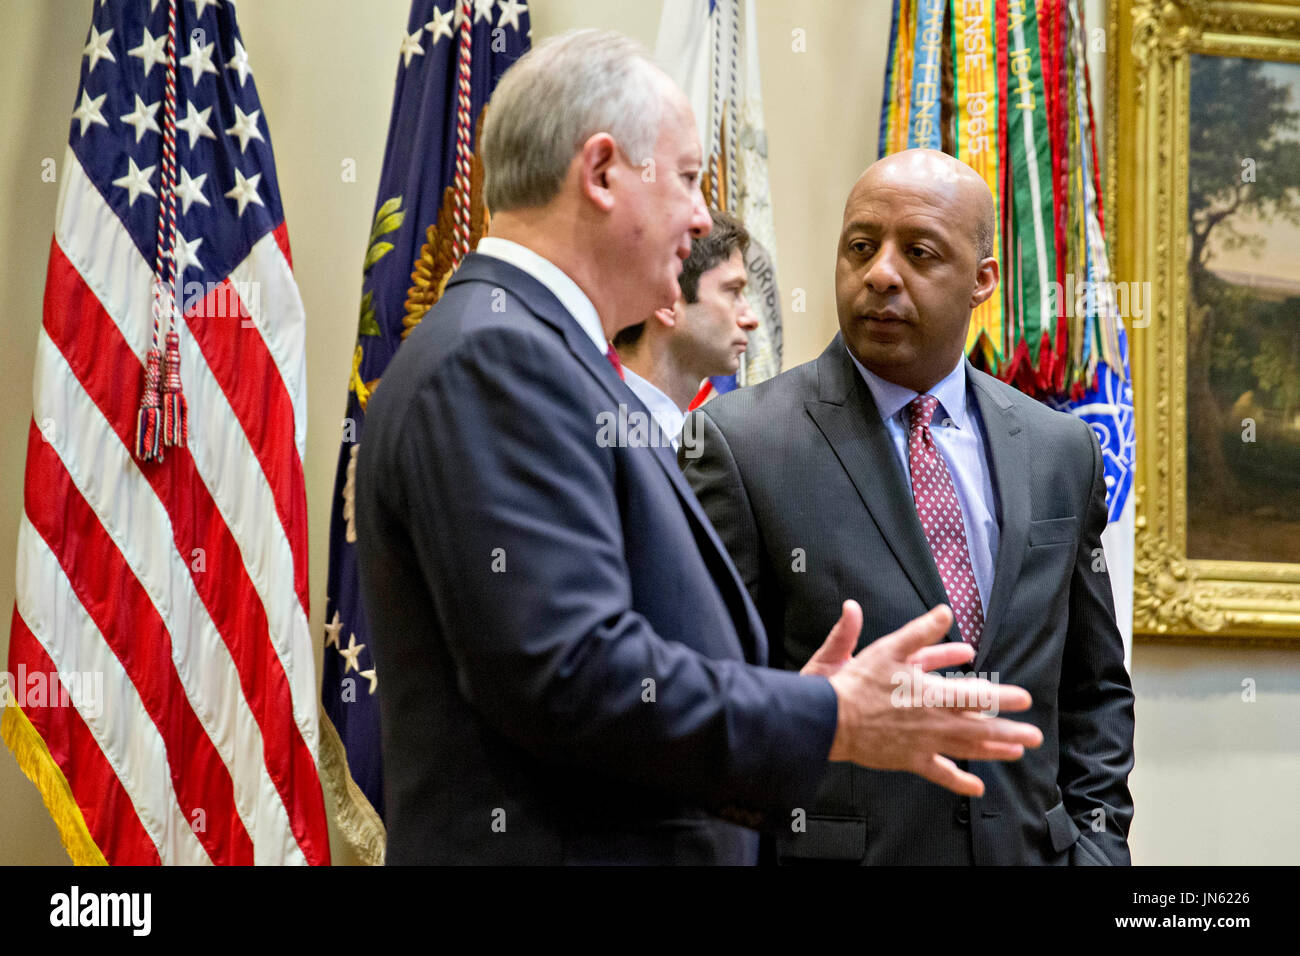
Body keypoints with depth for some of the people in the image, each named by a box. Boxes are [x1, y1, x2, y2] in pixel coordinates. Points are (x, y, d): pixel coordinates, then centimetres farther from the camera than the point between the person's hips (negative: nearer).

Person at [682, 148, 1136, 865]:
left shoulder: (1062, 451, 6)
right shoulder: (740, 441, -7)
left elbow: (1093, 690, 13)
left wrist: (1095, 842, 3)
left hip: (1030, 847, 4)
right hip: (826, 846, -4)